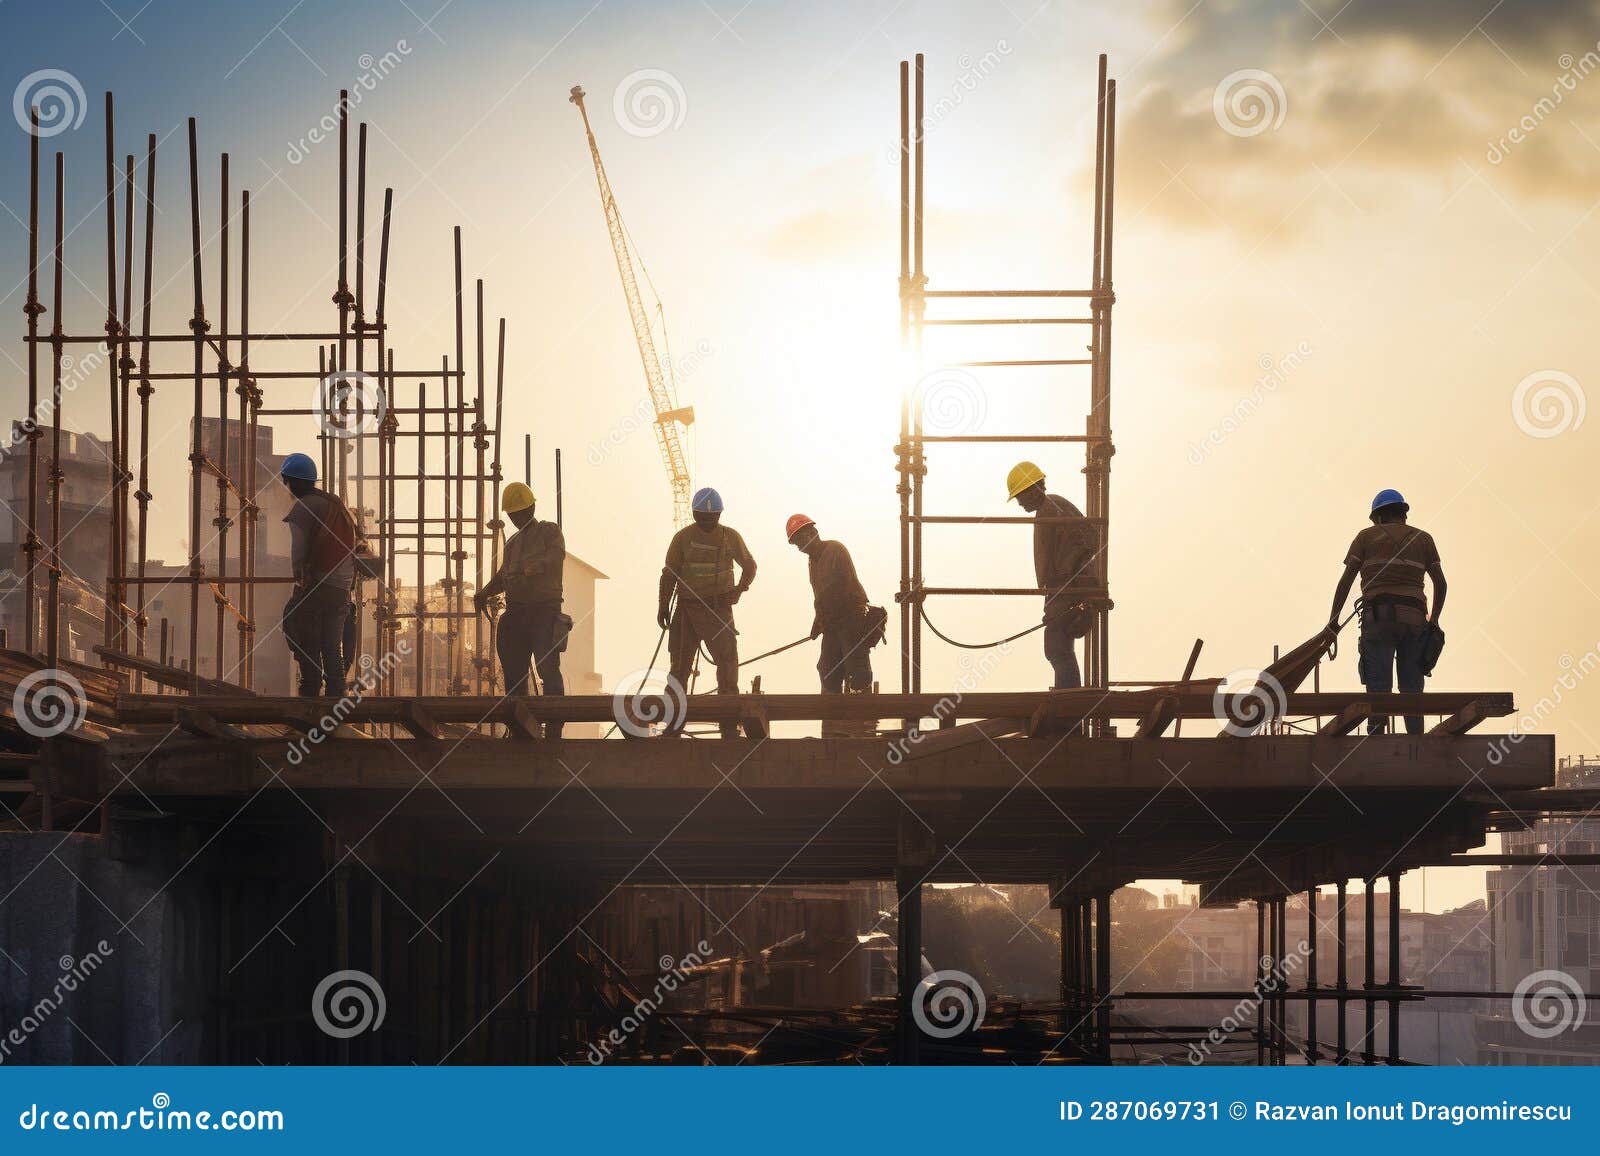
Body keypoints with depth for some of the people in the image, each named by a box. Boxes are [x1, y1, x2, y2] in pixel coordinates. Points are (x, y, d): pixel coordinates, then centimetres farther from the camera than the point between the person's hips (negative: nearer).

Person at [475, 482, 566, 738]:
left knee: (548, 669, -16)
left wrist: (537, 566, -34)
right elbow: (503, 576, 25)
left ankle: (554, 730, -18)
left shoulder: (549, 532, 5)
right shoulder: (512, 542, 24)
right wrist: (484, 593, 5)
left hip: (545, 611, -7)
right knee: (513, 672, 3)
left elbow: (557, 554, -15)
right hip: (515, 612, 7)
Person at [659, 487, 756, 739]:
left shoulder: (730, 537, 3)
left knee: (727, 661, -6)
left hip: (719, 606, 0)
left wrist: (740, 589, -4)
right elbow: (669, 574, 5)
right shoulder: (683, 538, 1)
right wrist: (663, 606, -1)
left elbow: (749, 565, 14)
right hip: (687, 606, 0)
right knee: (680, 664, 3)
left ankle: (730, 726, -4)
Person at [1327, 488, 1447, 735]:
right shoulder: (1423, 538, 17)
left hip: (1378, 616, -2)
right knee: (1411, 687, 6)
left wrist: (1333, 620, 4)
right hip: (1414, 619, 2)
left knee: (1378, 686, -8)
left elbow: (1346, 580, 3)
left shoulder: (1367, 536, 10)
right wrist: (1434, 620, 21)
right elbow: (1440, 583, 12)